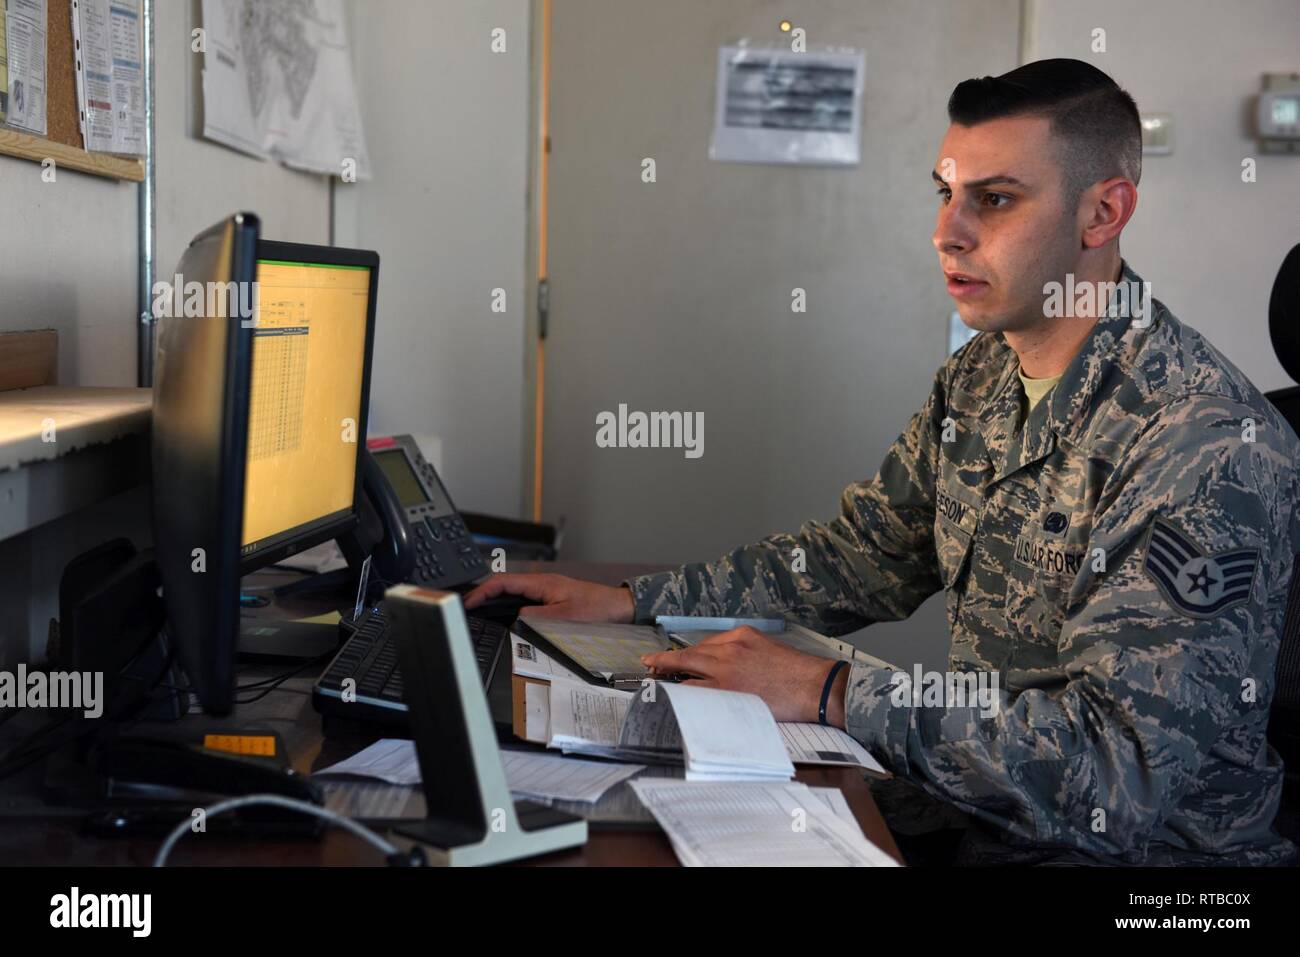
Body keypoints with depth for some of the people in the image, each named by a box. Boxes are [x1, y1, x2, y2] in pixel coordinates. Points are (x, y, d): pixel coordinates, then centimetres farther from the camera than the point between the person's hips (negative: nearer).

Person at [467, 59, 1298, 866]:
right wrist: (628, 602, 3)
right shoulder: (980, 377, 3)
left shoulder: (1213, 447, -24)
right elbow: (859, 559, 11)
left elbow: (1121, 765, -28)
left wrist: (829, 693, -28)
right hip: (972, 818, 7)